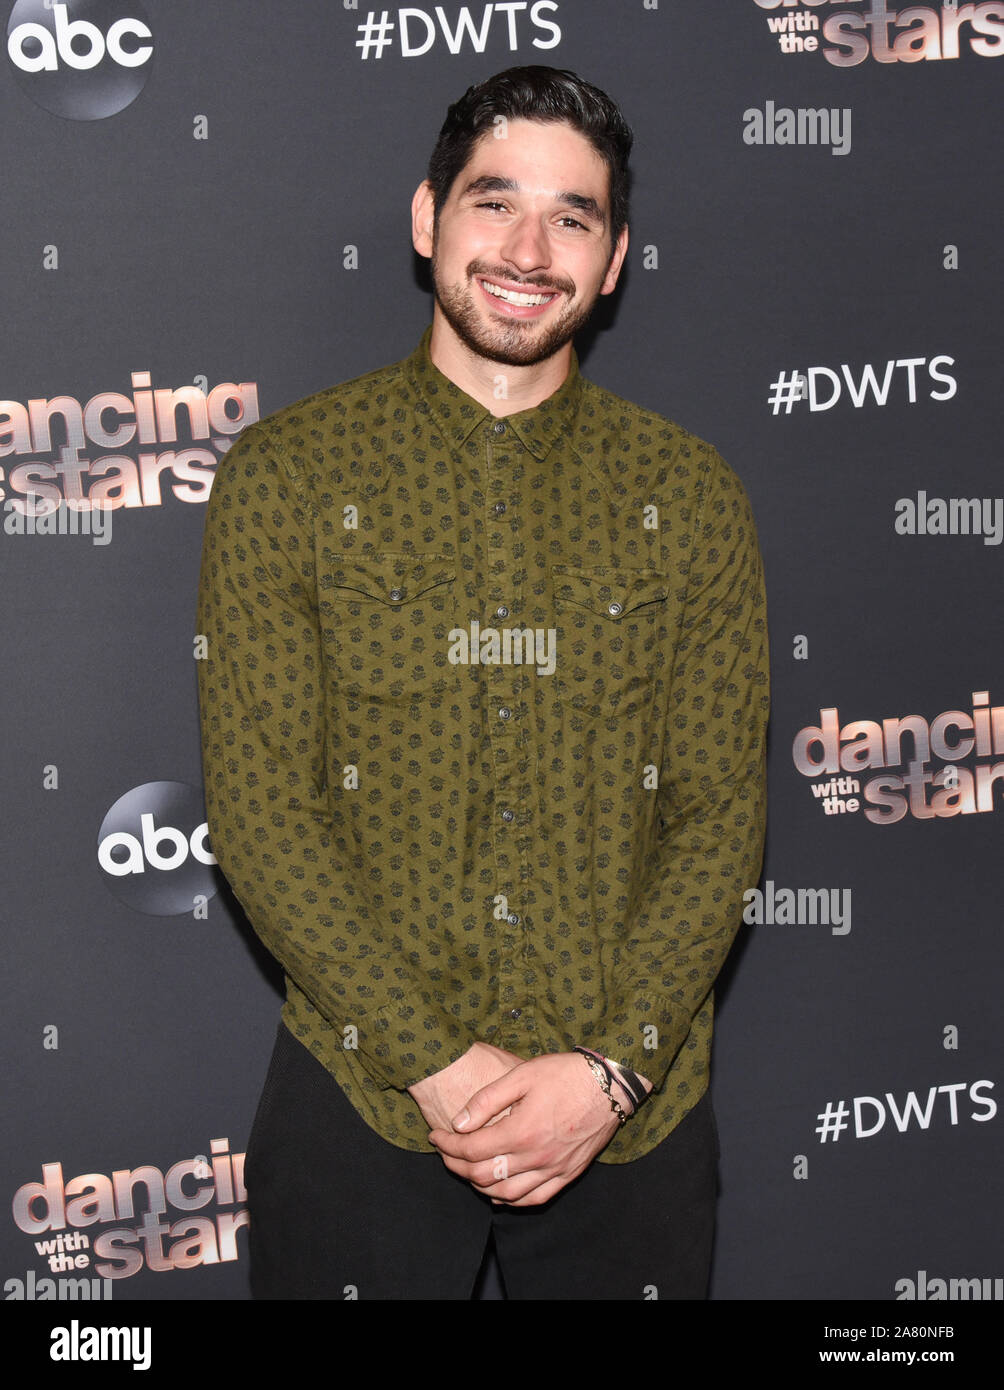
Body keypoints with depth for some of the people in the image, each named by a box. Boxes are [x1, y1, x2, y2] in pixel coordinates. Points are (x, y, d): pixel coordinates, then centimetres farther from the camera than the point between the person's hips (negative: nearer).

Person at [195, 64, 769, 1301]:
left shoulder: (689, 495, 2)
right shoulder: (288, 475, -3)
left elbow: (721, 815, 0)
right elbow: (258, 811, -7)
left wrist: (610, 1067, -12)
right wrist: (438, 1063, -14)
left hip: (628, 1105, 2)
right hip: (361, 1093, -1)